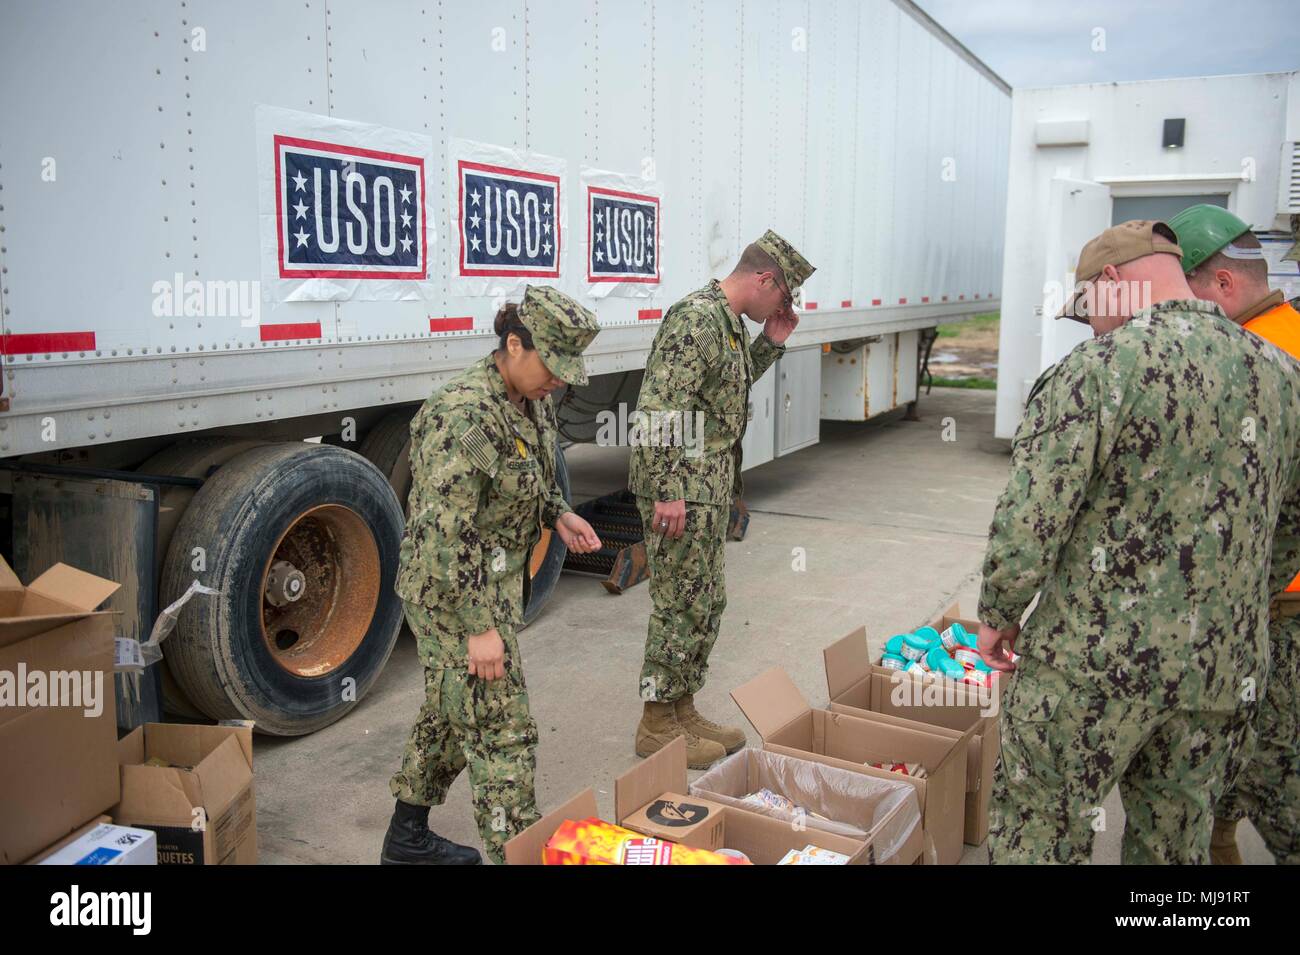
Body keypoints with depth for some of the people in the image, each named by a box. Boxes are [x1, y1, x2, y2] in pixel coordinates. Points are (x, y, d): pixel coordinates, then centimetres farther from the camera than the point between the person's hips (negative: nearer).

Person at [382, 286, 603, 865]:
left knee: (451, 713, 22)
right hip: (454, 595, -10)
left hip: (497, 583, 10)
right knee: (502, 731, -4)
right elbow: (443, 533, -26)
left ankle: (407, 838, 40)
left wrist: (558, 514, 3)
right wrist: (479, 626, -24)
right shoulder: (466, 416, -25)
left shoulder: (531, 402, 4)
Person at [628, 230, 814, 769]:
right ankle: (657, 724, 13)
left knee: (707, 603, 16)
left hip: (710, 491, 10)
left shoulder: (729, 322, 14)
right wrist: (667, 491, -25)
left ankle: (682, 710, 28)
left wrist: (771, 343, 16)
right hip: (683, 492, -10)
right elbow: (661, 409, -24)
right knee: (681, 606, -1)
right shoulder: (696, 318, -18)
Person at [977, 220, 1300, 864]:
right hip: (1225, 667, 6)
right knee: (1176, 840, 20)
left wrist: (998, 617, -3)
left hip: (1094, 663, -6)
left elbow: (1027, 522, -18)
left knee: (1036, 834, 10)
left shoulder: (1097, 369, -15)